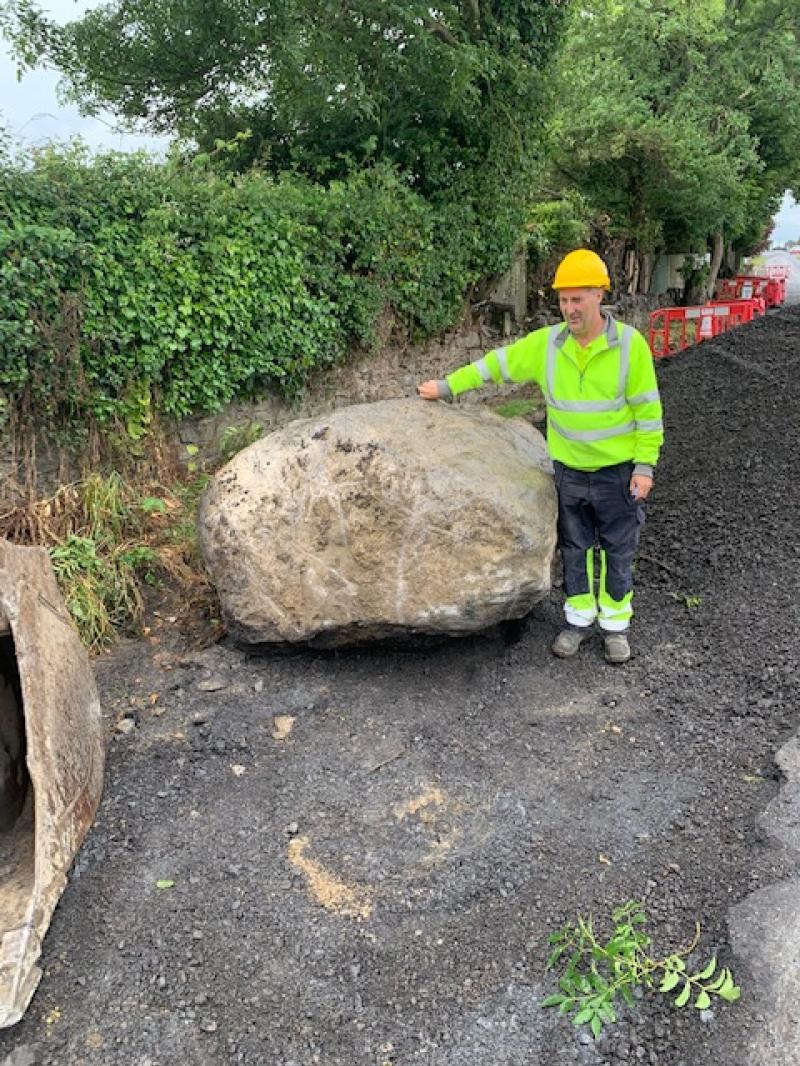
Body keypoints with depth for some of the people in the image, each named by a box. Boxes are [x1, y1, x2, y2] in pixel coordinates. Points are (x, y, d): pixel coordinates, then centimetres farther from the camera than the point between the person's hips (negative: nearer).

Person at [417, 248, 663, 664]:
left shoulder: (629, 344, -13)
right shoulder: (546, 343, -6)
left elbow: (648, 409, -9)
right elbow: (496, 363, 4)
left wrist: (645, 466, -10)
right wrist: (447, 386, 6)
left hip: (617, 471, -2)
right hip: (568, 470, 3)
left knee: (618, 551, 10)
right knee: (574, 549, 13)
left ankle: (615, 622, 27)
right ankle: (580, 617, 30)